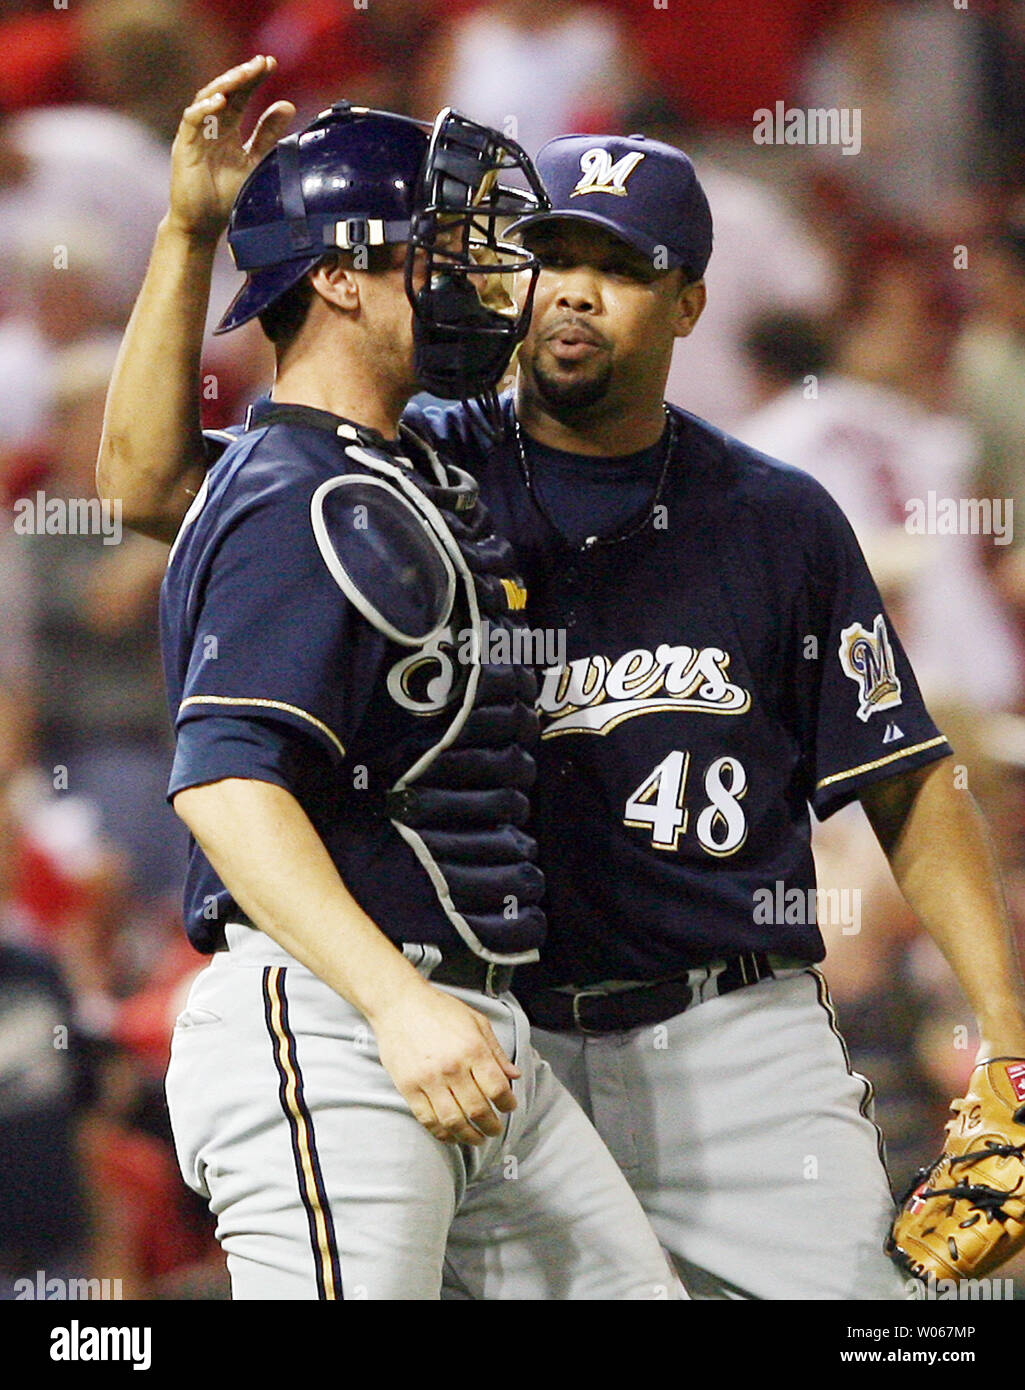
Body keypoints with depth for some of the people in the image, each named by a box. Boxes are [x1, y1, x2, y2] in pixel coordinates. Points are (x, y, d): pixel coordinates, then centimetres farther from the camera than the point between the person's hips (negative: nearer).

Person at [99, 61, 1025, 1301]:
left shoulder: (778, 521, 8)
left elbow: (910, 787, 10)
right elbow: (148, 484, -3)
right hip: (489, 1055, 0)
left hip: (735, 1050, 0)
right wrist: (191, 234, -10)